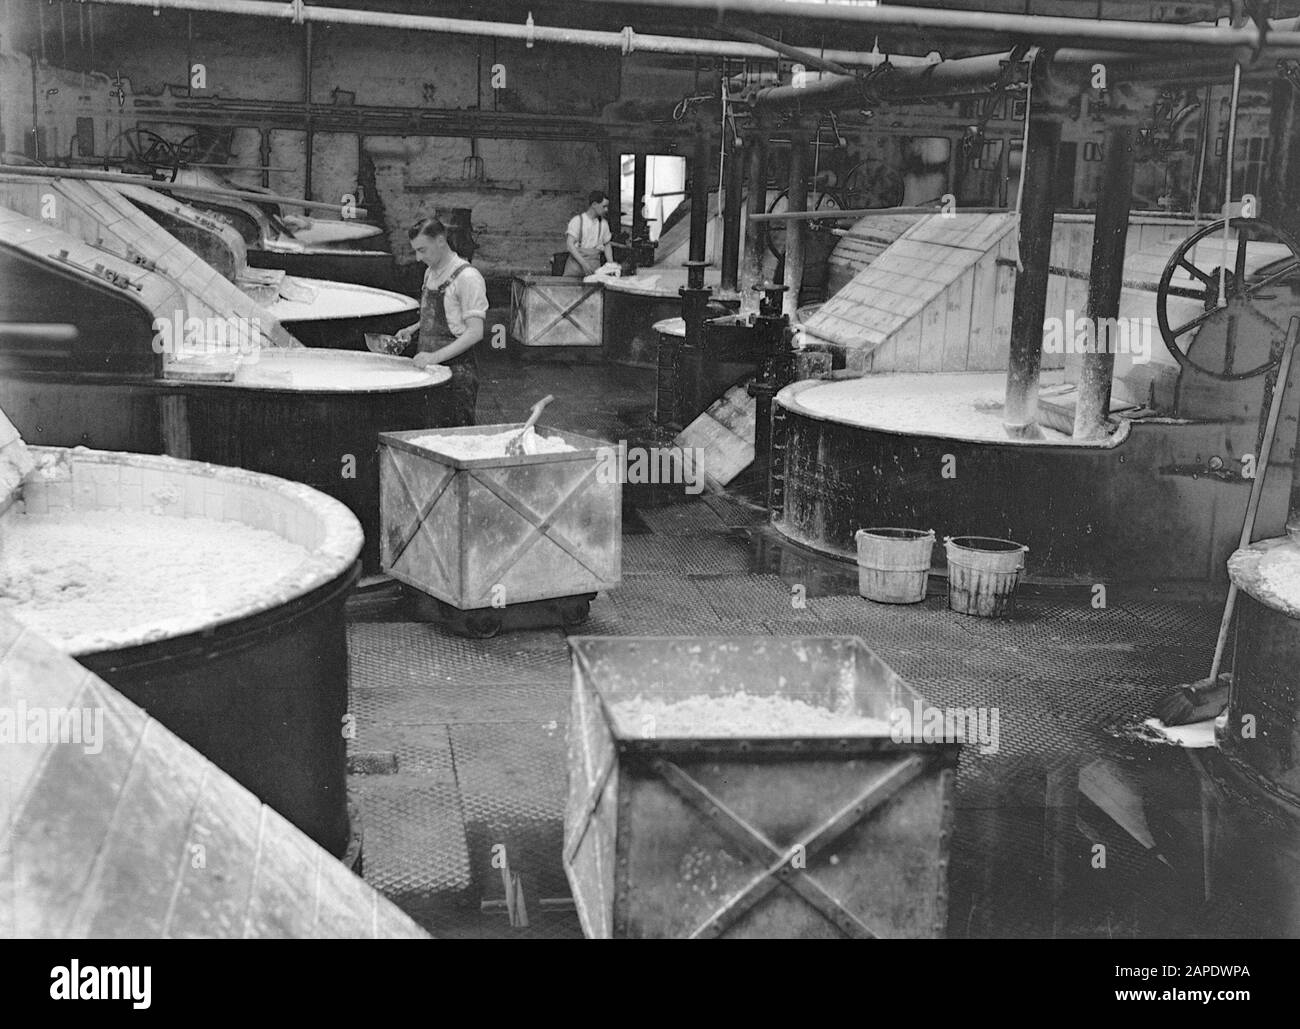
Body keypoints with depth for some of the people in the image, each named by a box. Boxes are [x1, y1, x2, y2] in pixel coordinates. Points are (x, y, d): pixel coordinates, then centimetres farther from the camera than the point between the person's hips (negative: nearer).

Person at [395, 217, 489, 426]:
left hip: (457, 369, -8)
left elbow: (474, 333, -19)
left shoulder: (467, 277, -14)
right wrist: (413, 330, 8)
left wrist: (436, 356, -25)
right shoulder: (431, 274, 13)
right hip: (430, 368, 8)